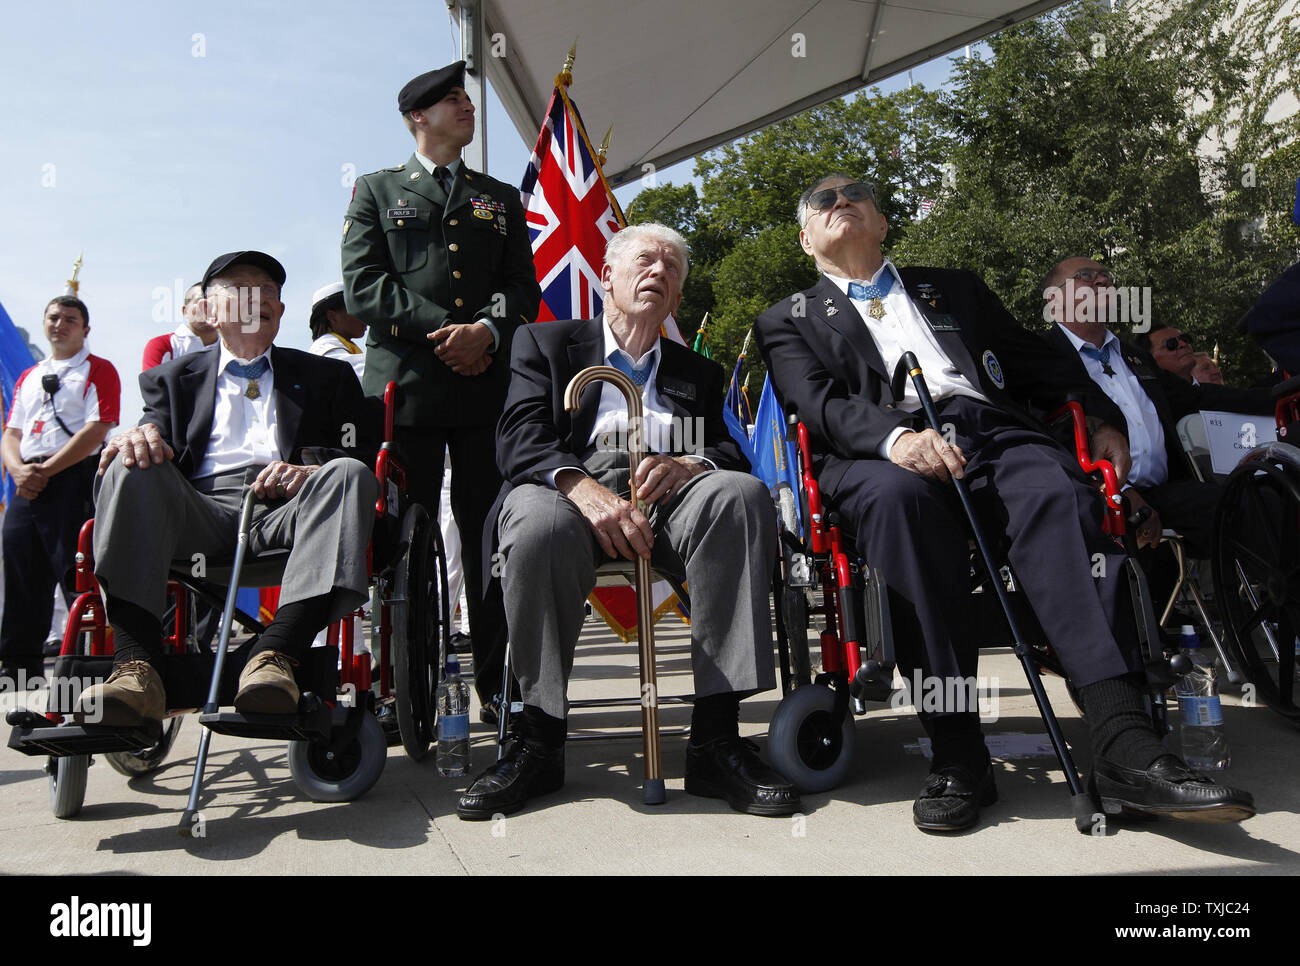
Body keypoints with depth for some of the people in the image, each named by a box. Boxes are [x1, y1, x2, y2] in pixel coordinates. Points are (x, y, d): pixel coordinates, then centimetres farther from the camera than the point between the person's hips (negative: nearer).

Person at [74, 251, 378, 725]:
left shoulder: (326, 375, 24)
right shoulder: (172, 378, 29)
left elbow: (364, 454, 10)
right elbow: (154, 441, 13)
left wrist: (312, 470, -13)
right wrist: (139, 437, -13)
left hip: (284, 511, -1)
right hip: (200, 511, 2)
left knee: (347, 474, -31)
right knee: (130, 469, -27)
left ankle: (274, 655, -47)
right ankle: (136, 668, -39)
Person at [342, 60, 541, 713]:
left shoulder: (501, 199, 25)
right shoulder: (375, 191, 17)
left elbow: (523, 287, 14)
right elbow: (362, 286, 3)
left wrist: (488, 329, -8)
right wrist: (444, 331, -10)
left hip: (488, 384, 2)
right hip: (403, 387, -1)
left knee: (492, 538, 0)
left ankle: (498, 683, 7)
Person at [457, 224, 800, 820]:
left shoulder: (699, 373, 29)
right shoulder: (546, 343, 19)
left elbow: (731, 451, 14)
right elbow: (519, 437, 1)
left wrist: (690, 465, -12)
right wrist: (582, 486, -21)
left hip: (667, 501, 3)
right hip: (571, 489, -2)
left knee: (740, 493, -30)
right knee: (541, 525, -38)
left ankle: (715, 738, -29)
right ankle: (539, 741, -19)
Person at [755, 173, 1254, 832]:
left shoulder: (951, 288, 33)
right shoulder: (790, 321, 23)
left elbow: (1037, 363, 27)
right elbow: (818, 402, 2)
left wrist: (1100, 418, 8)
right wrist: (896, 436, -19)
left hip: (991, 431, 3)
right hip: (882, 452, -2)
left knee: (1059, 493, -31)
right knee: (900, 498, -37)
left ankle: (1125, 746, -38)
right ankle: (956, 753, -34)